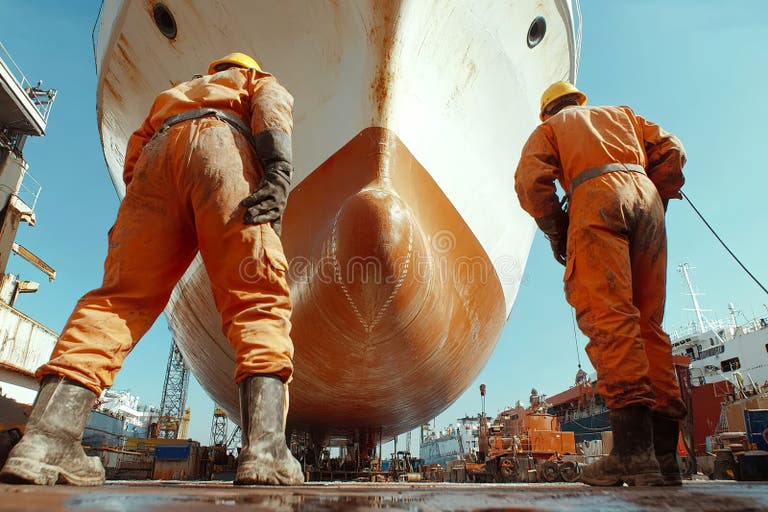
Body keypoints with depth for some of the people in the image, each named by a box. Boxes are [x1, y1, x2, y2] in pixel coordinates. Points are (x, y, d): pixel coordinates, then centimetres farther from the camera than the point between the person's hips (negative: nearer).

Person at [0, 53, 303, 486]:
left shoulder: (176, 91, 47)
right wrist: (278, 170, -11)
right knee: (258, 297, -16)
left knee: (120, 296, -4)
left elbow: (138, 145, 29)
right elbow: (272, 105, 7)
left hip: (157, 155, 5)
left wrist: (134, 209, 22)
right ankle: (266, 451, -32)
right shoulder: (265, 82, 34)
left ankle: (46, 442, -19)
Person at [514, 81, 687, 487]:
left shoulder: (549, 127, 24)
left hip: (596, 197, -4)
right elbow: (671, 150, 18)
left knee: (608, 315, -17)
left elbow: (530, 179, 4)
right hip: (645, 196, 4)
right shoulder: (622, 114, 35)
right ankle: (664, 453, -6)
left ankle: (633, 448, -29)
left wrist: (555, 231, 10)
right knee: (648, 323, 0)